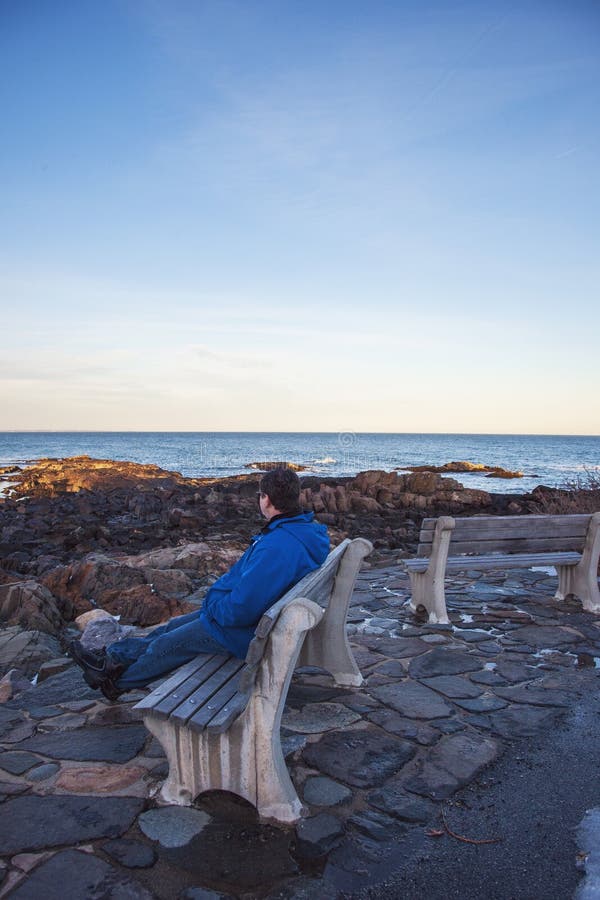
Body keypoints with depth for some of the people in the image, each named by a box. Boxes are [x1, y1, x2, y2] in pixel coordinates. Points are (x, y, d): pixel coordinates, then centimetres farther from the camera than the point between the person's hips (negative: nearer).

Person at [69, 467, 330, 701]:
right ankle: (110, 657, 34)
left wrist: (213, 604, -14)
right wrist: (218, 594, 7)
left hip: (243, 630, -9)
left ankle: (118, 683, 36)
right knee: (173, 627, 19)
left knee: (167, 645, 11)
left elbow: (241, 609, -35)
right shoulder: (303, 528, -2)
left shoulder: (277, 547, -35)